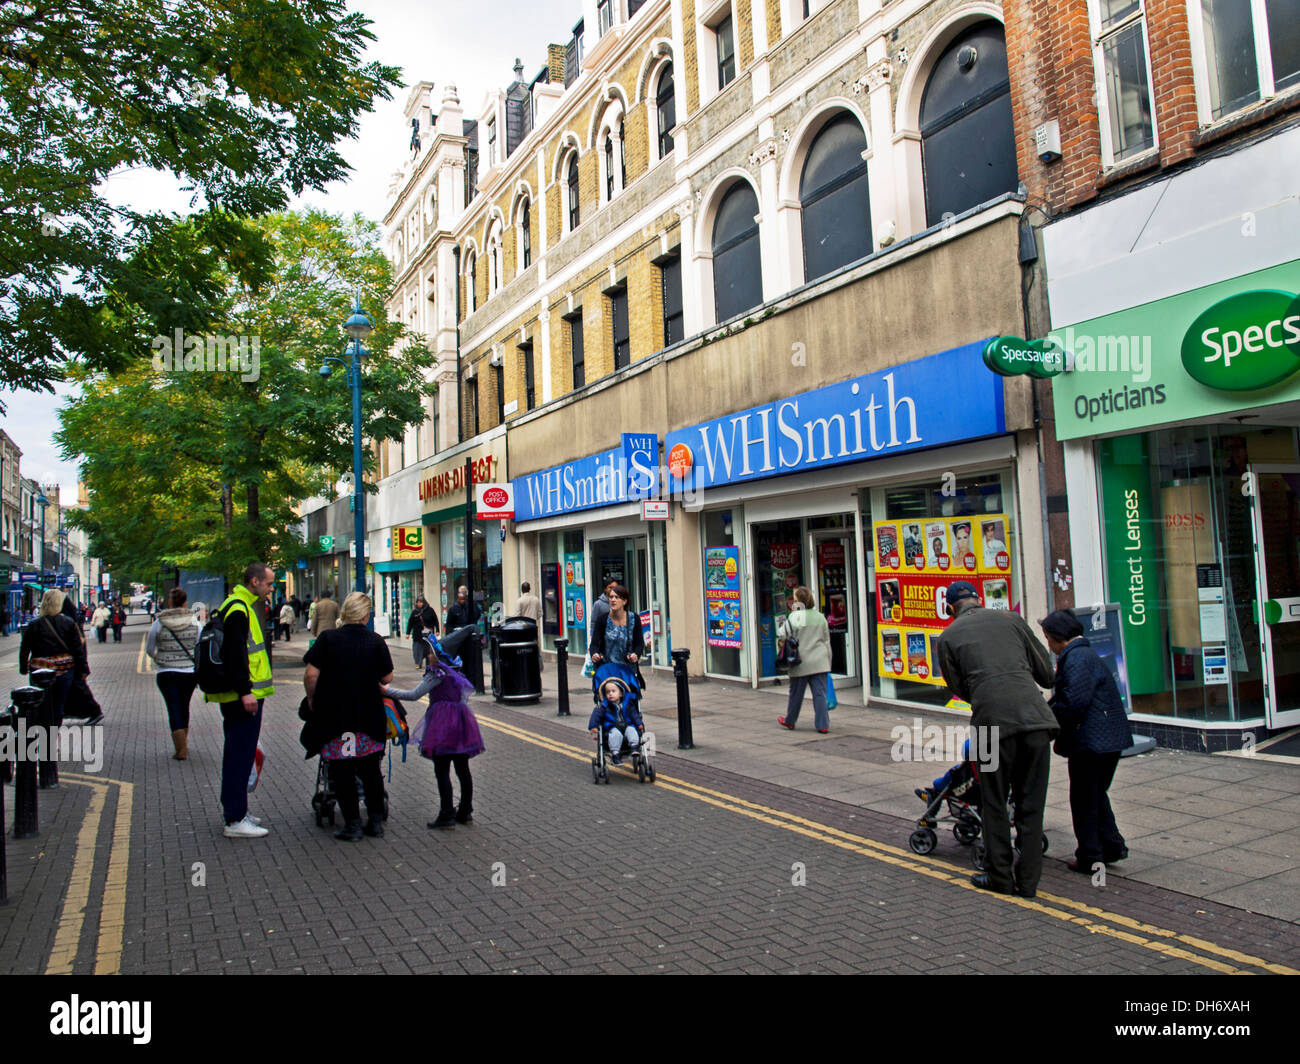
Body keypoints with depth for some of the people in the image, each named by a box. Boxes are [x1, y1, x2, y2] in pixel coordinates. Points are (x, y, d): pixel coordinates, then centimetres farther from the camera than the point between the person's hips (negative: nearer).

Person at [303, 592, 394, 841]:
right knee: (370, 769, 14)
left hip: (335, 715, -2)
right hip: (369, 715, 2)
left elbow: (311, 674, -11)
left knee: (342, 772, 7)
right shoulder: (376, 641, -3)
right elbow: (387, 678, 2)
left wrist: (311, 699, 5)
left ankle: (352, 824, 9)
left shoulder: (328, 638, -7)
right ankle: (376, 821, 19)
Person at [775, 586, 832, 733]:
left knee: (796, 693, 11)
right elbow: (827, 641, 12)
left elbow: (783, 635, -11)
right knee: (820, 693, 3)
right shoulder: (820, 617, 6)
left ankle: (789, 721, 27)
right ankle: (823, 725, -1)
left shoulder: (795, 616, -10)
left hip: (801, 662, -3)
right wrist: (828, 661, 19)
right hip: (820, 662, 3)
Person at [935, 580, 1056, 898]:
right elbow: (1045, 671, 16)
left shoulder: (948, 637, 10)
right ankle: (1028, 880, 18)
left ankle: (1000, 877, 20)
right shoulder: (1010, 619, 14)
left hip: (992, 720, -2)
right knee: (1031, 803, 12)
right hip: (1034, 715, 2)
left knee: (995, 804, 12)